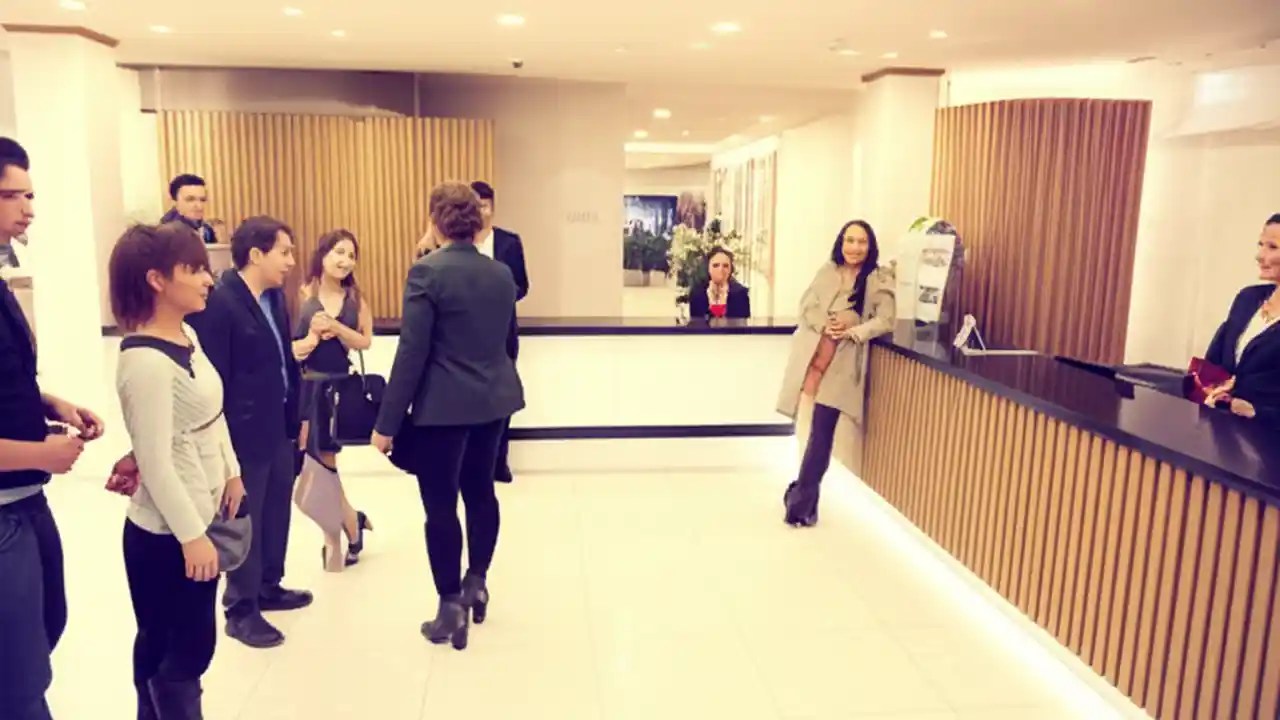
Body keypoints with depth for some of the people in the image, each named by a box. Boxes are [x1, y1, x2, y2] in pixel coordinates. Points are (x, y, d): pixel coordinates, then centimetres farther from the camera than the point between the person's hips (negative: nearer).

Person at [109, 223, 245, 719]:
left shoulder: (187, 336, 4)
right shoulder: (145, 361, -23)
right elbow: (156, 463, -23)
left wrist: (231, 472, 17)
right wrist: (191, 536, -18)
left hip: (196, 516, 9)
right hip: (167, 533, -9)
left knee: (161, 644, 22)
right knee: (187, 647, 5)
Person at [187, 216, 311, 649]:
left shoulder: (275, 296, 8)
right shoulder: (220, 302, -18)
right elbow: (214, 378, -18)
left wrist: (296, 415, 10)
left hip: (279, 425, 8)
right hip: (244, 432, -8)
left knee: (276, 512, 18)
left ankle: (268, 587, 36)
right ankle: (241, 610, 19)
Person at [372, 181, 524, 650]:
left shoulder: (428, 271, -14)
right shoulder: (502, 274, 5)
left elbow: (412, 352, -16)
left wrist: (388, 421, -11)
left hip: (442, 406, -6)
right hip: (493, 401, 7)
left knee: (441, 504, 4)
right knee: (480, 491, 19)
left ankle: (451, 608, 13)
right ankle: (476, 584, 31)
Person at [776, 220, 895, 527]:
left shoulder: (879, 279, 2)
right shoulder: (827, 271, 12)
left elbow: (885, 321, -5)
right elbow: (806, 305, 6)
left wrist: (852, 331, -18)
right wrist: (824, 325, -13)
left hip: (842, 362, -3)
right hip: (811, 355, 3)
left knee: (821, 431, -8)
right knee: (806, 426, 7)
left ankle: (802, 500, 1)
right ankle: (804, 491, 25)